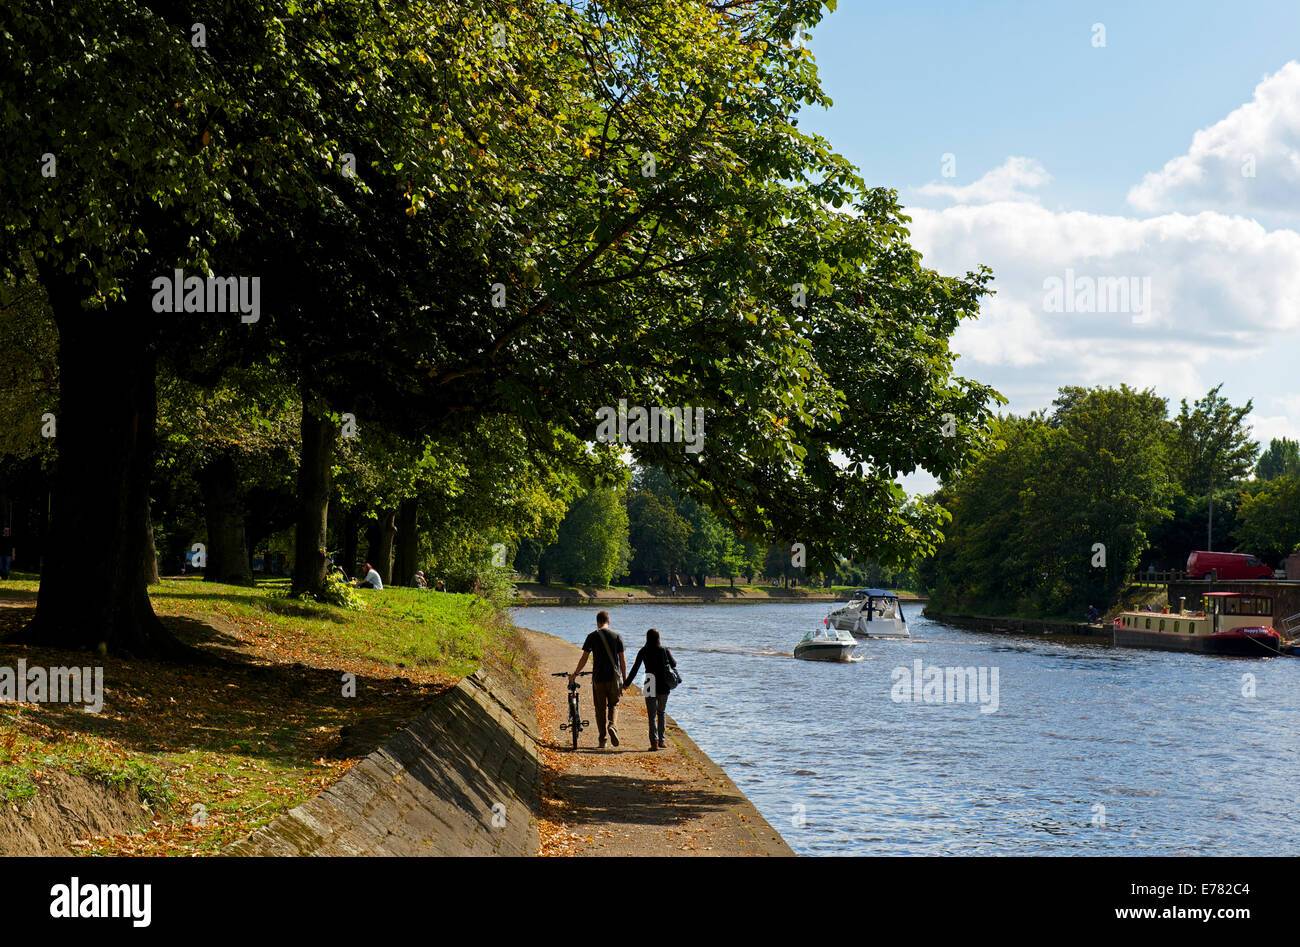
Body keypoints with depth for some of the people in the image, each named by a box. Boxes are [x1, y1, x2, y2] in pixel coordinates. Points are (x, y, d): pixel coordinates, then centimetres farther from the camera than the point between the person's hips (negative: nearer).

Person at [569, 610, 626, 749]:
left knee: (600, 709, 8)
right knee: (613, 705, 17)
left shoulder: (592, 637, -1)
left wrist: (575, 674, 11)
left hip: (598, 678, -1)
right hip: (614, 677, 1)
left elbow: (584, 658, -1)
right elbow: (622, 659, 2)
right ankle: (611, 725, -11)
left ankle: (602, 740, 8)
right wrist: (625, 678, 10)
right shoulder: (617, 636, 2)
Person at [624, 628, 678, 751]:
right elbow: (674, 664, 11)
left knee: (652, 715, 3)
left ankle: (654, 742, -8)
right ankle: (661, 740, 16)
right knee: (661, 713, 18)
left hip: (650, 686, -1)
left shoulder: (643, 652, -4)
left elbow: (635, 669, -2)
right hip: (663, 685, 1)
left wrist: (627, 683, 8)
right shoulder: (665, 650, -2)